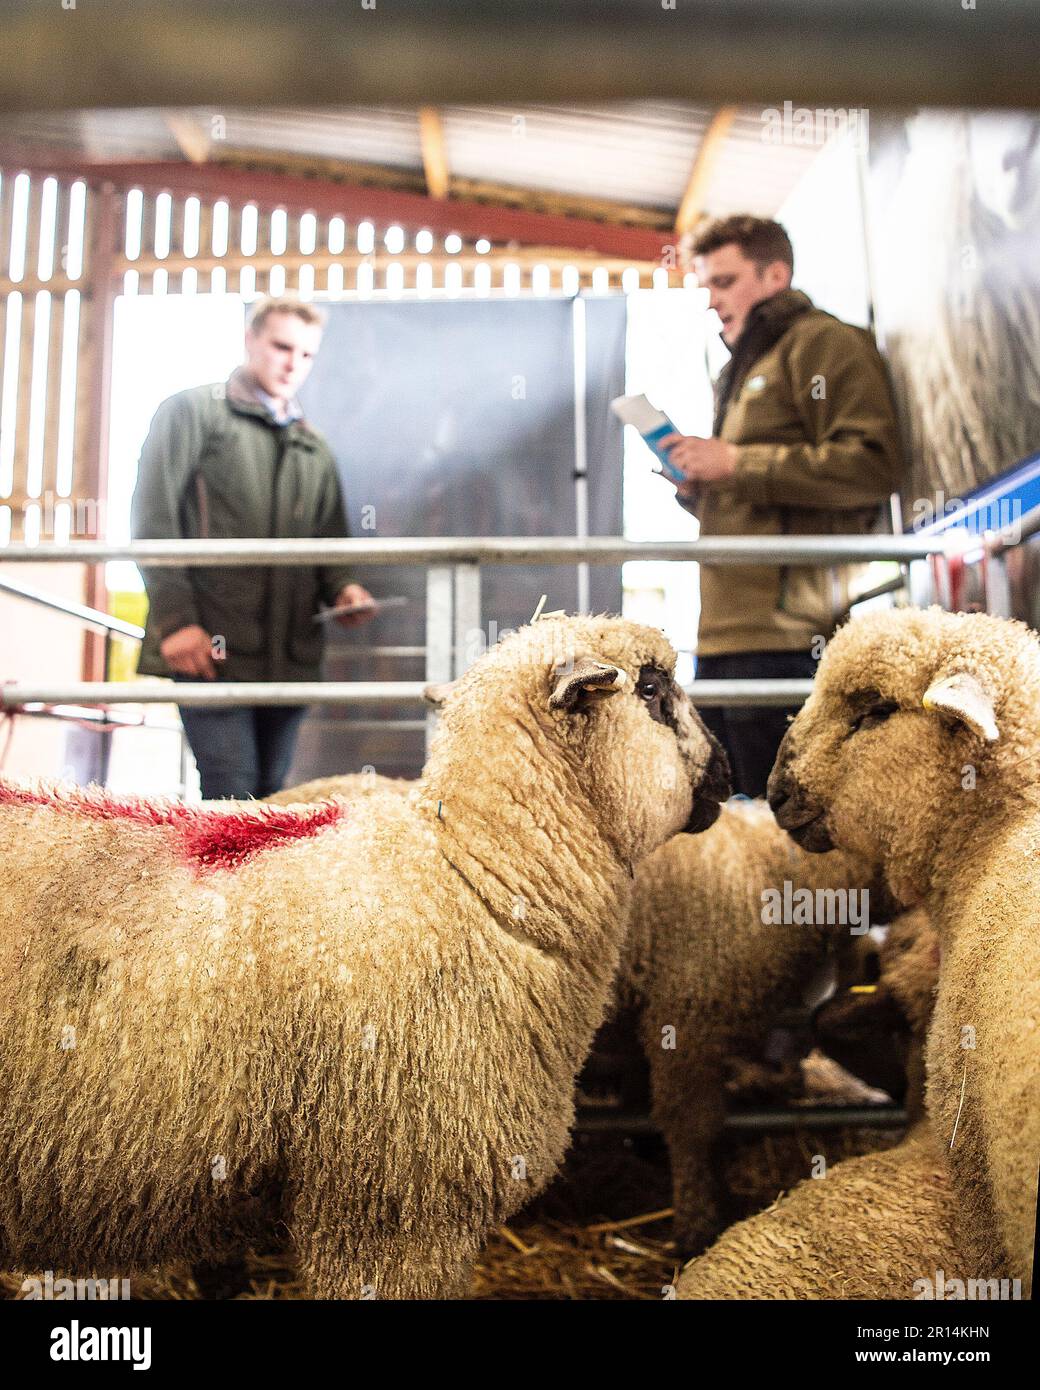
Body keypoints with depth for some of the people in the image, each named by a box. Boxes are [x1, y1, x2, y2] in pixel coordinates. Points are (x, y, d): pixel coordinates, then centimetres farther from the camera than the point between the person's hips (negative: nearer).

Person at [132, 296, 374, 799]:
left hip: (291, 657, 5)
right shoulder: (192, 412, 5)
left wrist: (341, 588, -1)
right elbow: (154, 521, -4)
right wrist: (176, 620, -14)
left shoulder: (314, 448, 21)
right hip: (210, 649, -5)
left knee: (270, 793, 7)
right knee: (232, 795, -11)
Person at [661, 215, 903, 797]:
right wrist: (698, 490, 13)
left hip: (786, 639, -9)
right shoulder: (739, 371, 29)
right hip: (725, 640, 9)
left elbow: (874, 466, -14)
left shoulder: (822, 341, 1)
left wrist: (734, 462, -13)